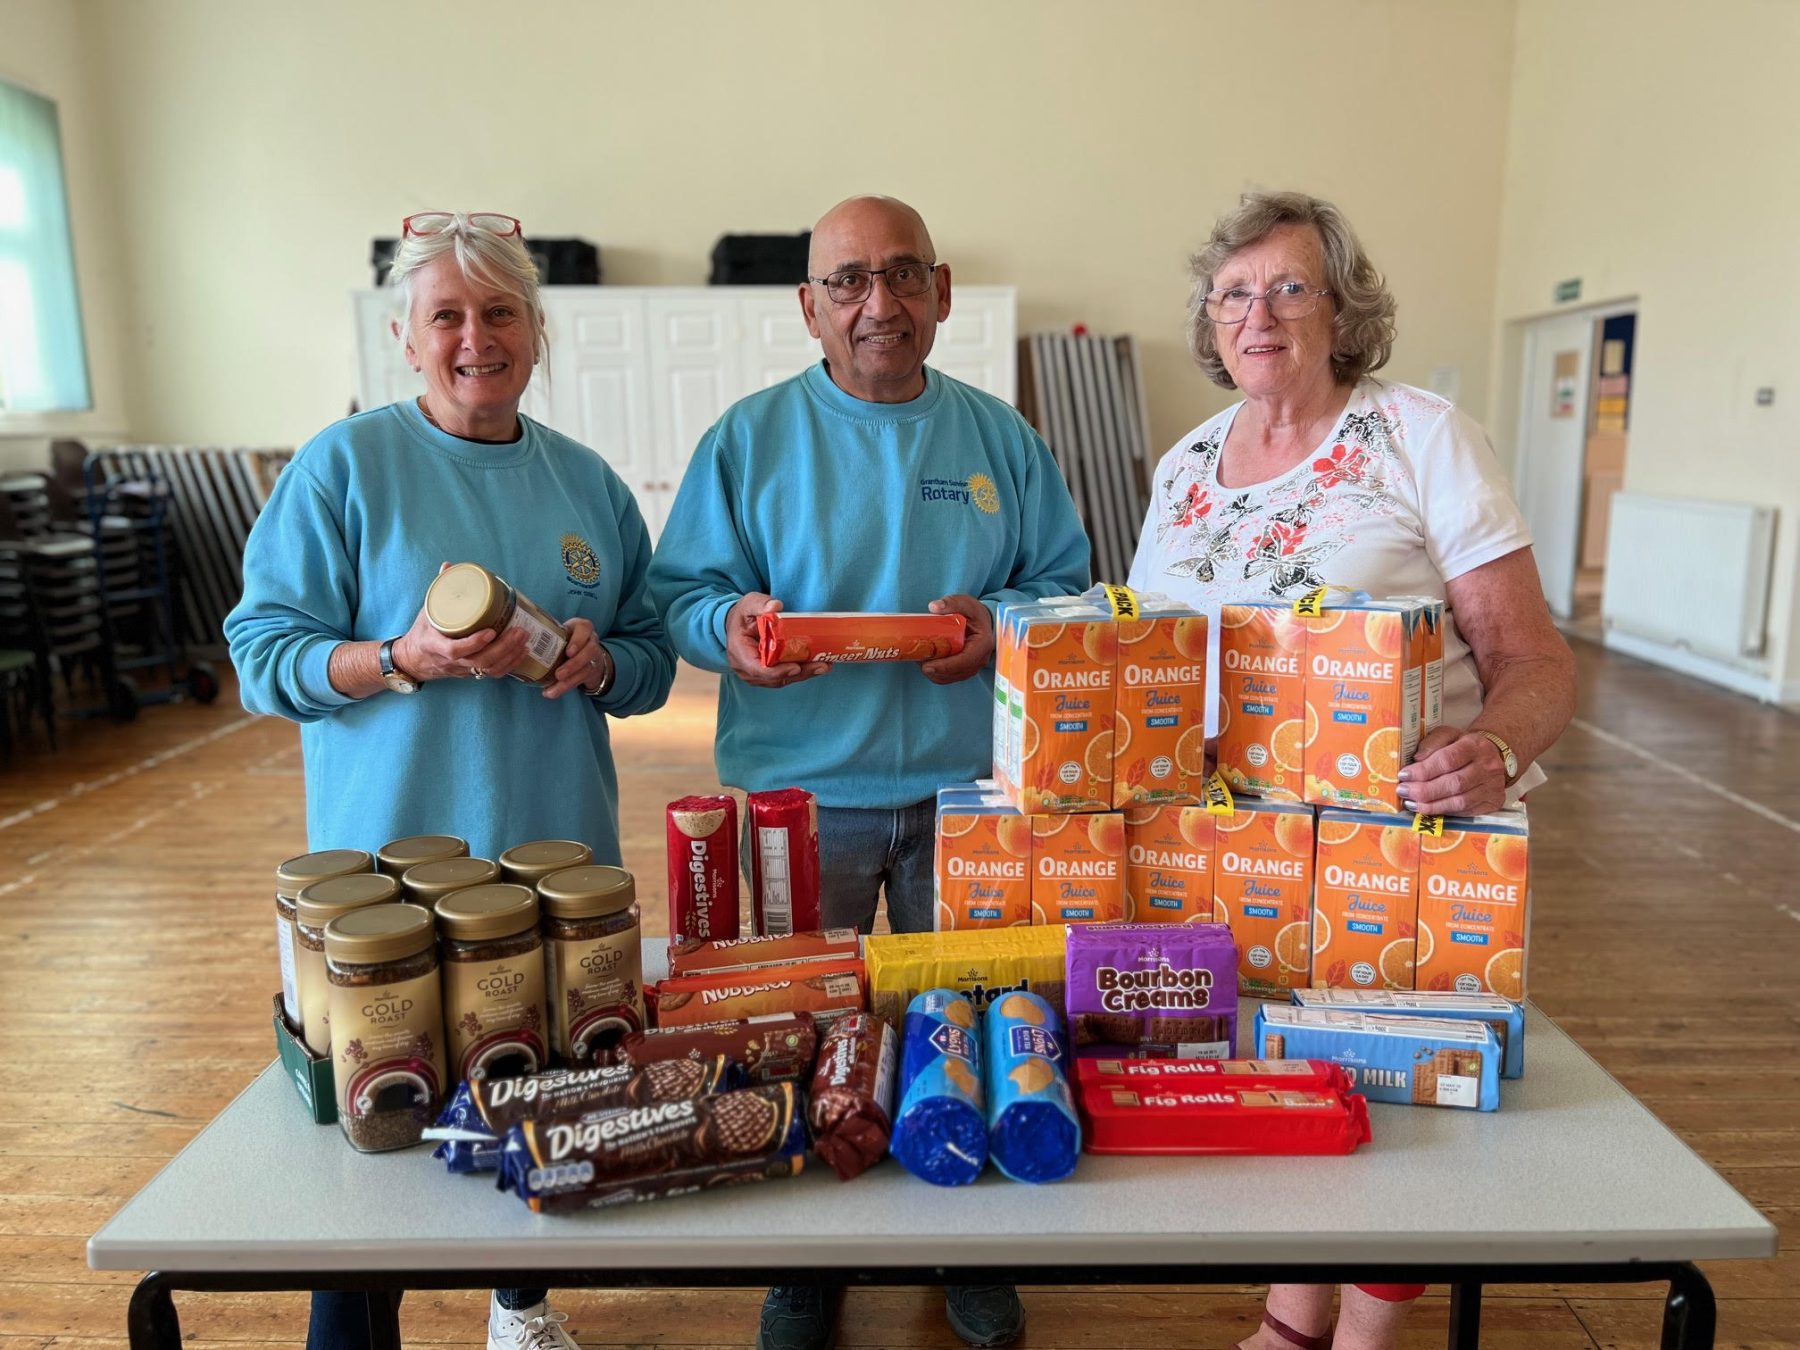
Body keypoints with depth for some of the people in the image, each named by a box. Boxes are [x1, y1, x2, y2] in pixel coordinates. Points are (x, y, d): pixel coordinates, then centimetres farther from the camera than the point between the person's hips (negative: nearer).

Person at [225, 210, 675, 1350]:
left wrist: (599, 663, -10)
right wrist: (401, 661, -21)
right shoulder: (343, 465, -4)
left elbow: (653, 659, 11)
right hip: (391, 864, -3)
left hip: (559, 857, 4)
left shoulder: (587, 482, 8)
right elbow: (265, 655, -6)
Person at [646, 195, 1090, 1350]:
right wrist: (728, 625, -23)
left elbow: (1070, 587, 7)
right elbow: (680, 592, -1)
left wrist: (999, 623, -14)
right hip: (800, 790, -1)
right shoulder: (752, 435, 0)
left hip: (965, 791, 2)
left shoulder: (1001, 437, 5)